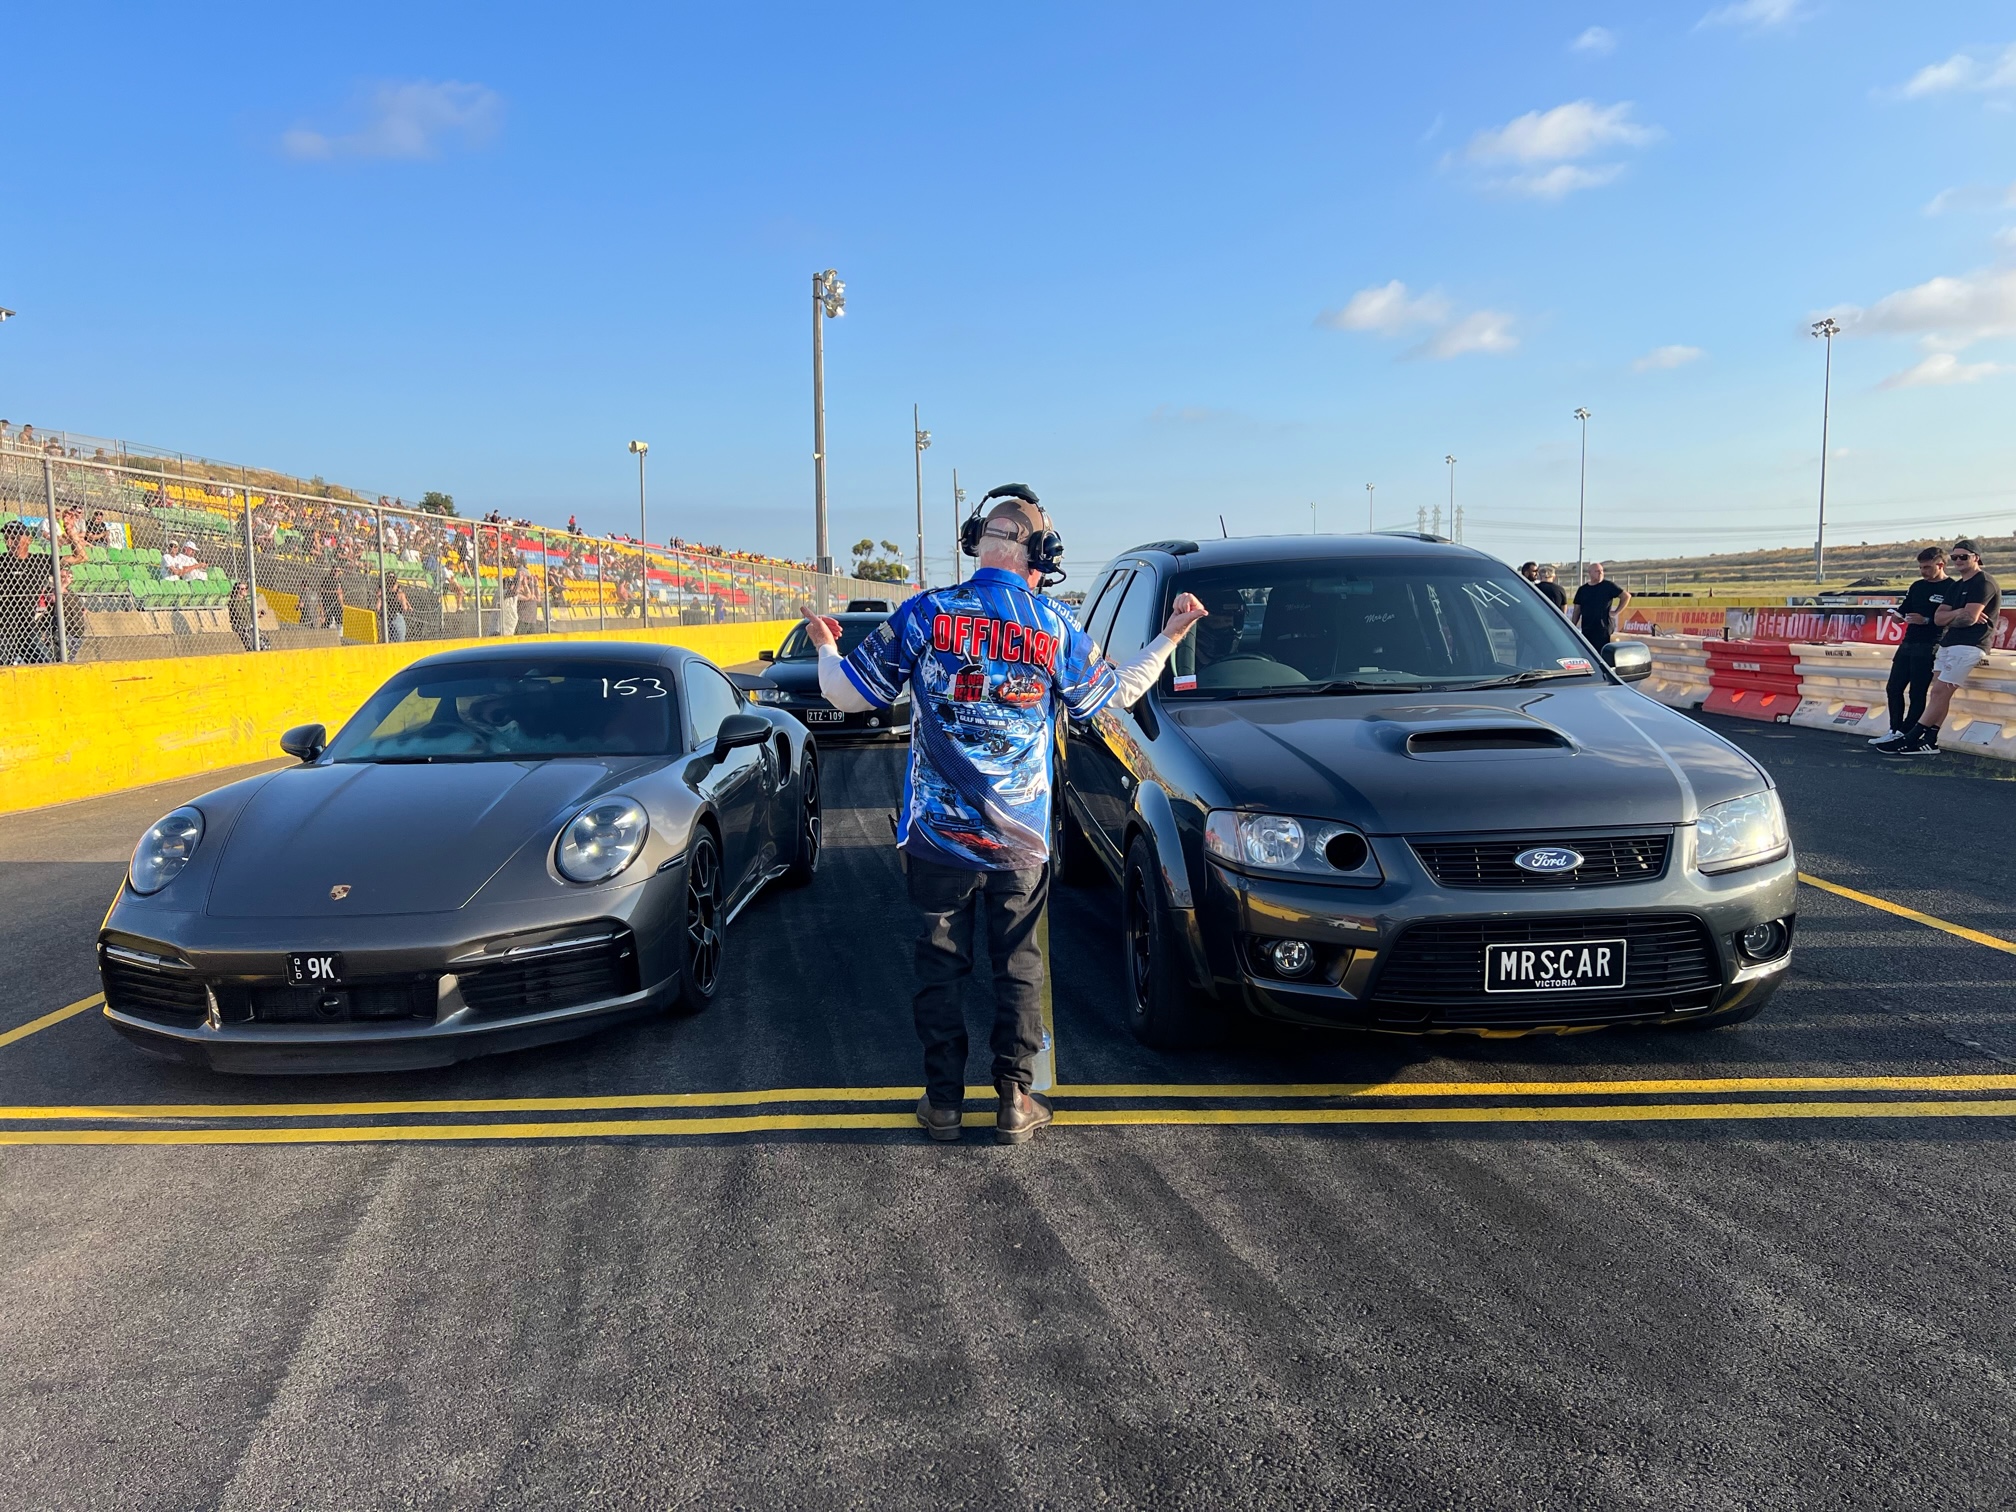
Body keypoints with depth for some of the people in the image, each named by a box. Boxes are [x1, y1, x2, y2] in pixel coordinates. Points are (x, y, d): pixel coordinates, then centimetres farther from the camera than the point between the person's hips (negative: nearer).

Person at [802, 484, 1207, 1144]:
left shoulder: (925, 614, -6)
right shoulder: (1056, 628, -2)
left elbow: (851, 693, 1)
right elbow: (1113, 693, 13)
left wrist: (825, 647, 22)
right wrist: (1169, 636, 25)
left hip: (939, 834, 0)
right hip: (1022, 839, 1)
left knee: (941, 962, 11)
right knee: (1019, 963, 13)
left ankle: (943, 1099, 17)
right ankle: (1015, 1098, 16)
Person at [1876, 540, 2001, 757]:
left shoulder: (1984, 583, -7)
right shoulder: (1957, 586, 21)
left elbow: (1969, 618, -16)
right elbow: (1938, 618, 11)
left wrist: (1948, 617, 3)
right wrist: (1958, 613, -8)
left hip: (1968, 646, -9)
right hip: (1948, 643, 9)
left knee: (1939, 692, -11)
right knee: (1938, 693, 3)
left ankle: (1909, 740, -14)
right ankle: (1929, 742, 1)